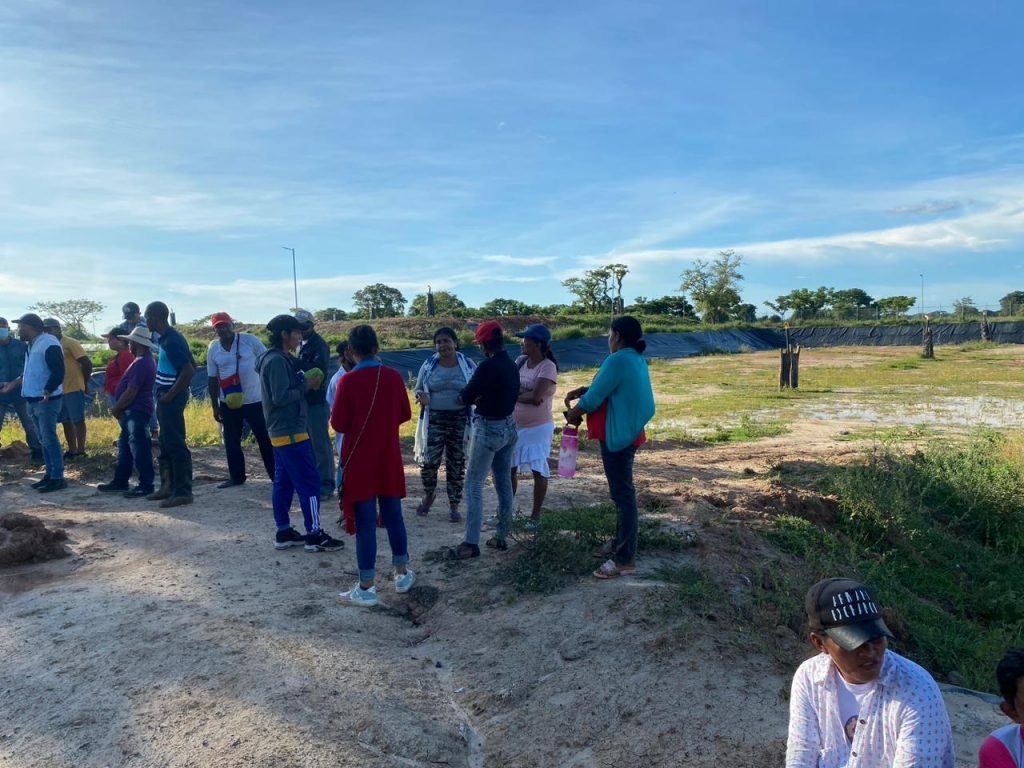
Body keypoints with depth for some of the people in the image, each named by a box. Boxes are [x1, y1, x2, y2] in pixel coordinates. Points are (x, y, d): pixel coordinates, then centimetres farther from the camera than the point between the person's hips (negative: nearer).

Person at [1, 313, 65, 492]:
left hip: (47, 401, -10)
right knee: (43, 440, 13)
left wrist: (47, 392, -29)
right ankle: (49, 474, 20)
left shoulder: (49, 344, -15)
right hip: (33, 400, 10)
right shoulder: (33, 344, 15)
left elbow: (58, 372, -23)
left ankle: (58, 478, -3)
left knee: (49, 439, -8)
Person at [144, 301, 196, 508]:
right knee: (166, 444, 17)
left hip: (171, 399, -10)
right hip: (166, 399, 10)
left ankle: (183, 492, 0)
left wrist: (171, 394, -18)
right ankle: (168, 486, 28)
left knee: (175, 445, -5)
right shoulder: (167, 338, 12)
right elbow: (191, 366, 18)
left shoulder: (171, 341, -18)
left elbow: (188, 371, -26)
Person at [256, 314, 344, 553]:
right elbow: (281, 397, -23)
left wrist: (306, 381, 3)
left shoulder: (277, 359, 15)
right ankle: (314, 535, -1)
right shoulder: (277, 361, -17)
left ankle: (283, 532, 19)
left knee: (283, 483, 13)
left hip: (281, 432, 10)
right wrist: (307, 384, -13)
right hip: (291, 432, -10)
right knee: (309, 483, -6)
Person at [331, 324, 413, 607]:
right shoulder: (394, 377, -3)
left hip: (359, 462, -4)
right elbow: (405, 415, 6)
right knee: (393, 515, 16)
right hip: (390, 460, 4)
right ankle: (402, 574, 28)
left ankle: (366, 588, 9)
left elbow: (337, 424, -11)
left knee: (365, 522, 2)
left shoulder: (348, 381, -15)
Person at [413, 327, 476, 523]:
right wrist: (420, 396, -13)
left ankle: (454, 506, 20)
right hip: (434, 420, 0)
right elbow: (418, 388, 11)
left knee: (456, 465, 6)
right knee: (428, 462, -5)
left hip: (460, 421, 0)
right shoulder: (428, 365, 1)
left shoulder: (468, 365, 0)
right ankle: (428, 495, 26)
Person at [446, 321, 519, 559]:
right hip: (509, 426, 8)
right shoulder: (512, 366, 6)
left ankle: (471, 544, -4)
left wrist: (468, 396, 9)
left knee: (473, 485, -3)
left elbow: (466, 397, -14)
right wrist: (483, 398, 1)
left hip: (488, 428, -8)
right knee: (504, 482, 13)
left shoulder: (487, 366, -20)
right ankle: (501, 537, 21)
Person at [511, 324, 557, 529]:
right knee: (510, 468, 13)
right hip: (514, 425, 6)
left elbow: (536, 397, -24)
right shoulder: (520, 361, 3)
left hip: (538, 427, -6)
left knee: (538, 471, 4)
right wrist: (525, 395, -18)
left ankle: (535, 515, 17)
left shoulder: (548, 366, -15)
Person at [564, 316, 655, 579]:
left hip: (617, 435, -10)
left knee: (622, 494, -5)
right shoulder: (636, 359, 11)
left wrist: (573, 414, 0)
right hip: (628, 433, 10)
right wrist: (582, 390, 6)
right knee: (623, 492, 19)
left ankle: (625, 560, 1)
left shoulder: (617, 360, -20)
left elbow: (594, 398, -17)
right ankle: (621, 543, 31)